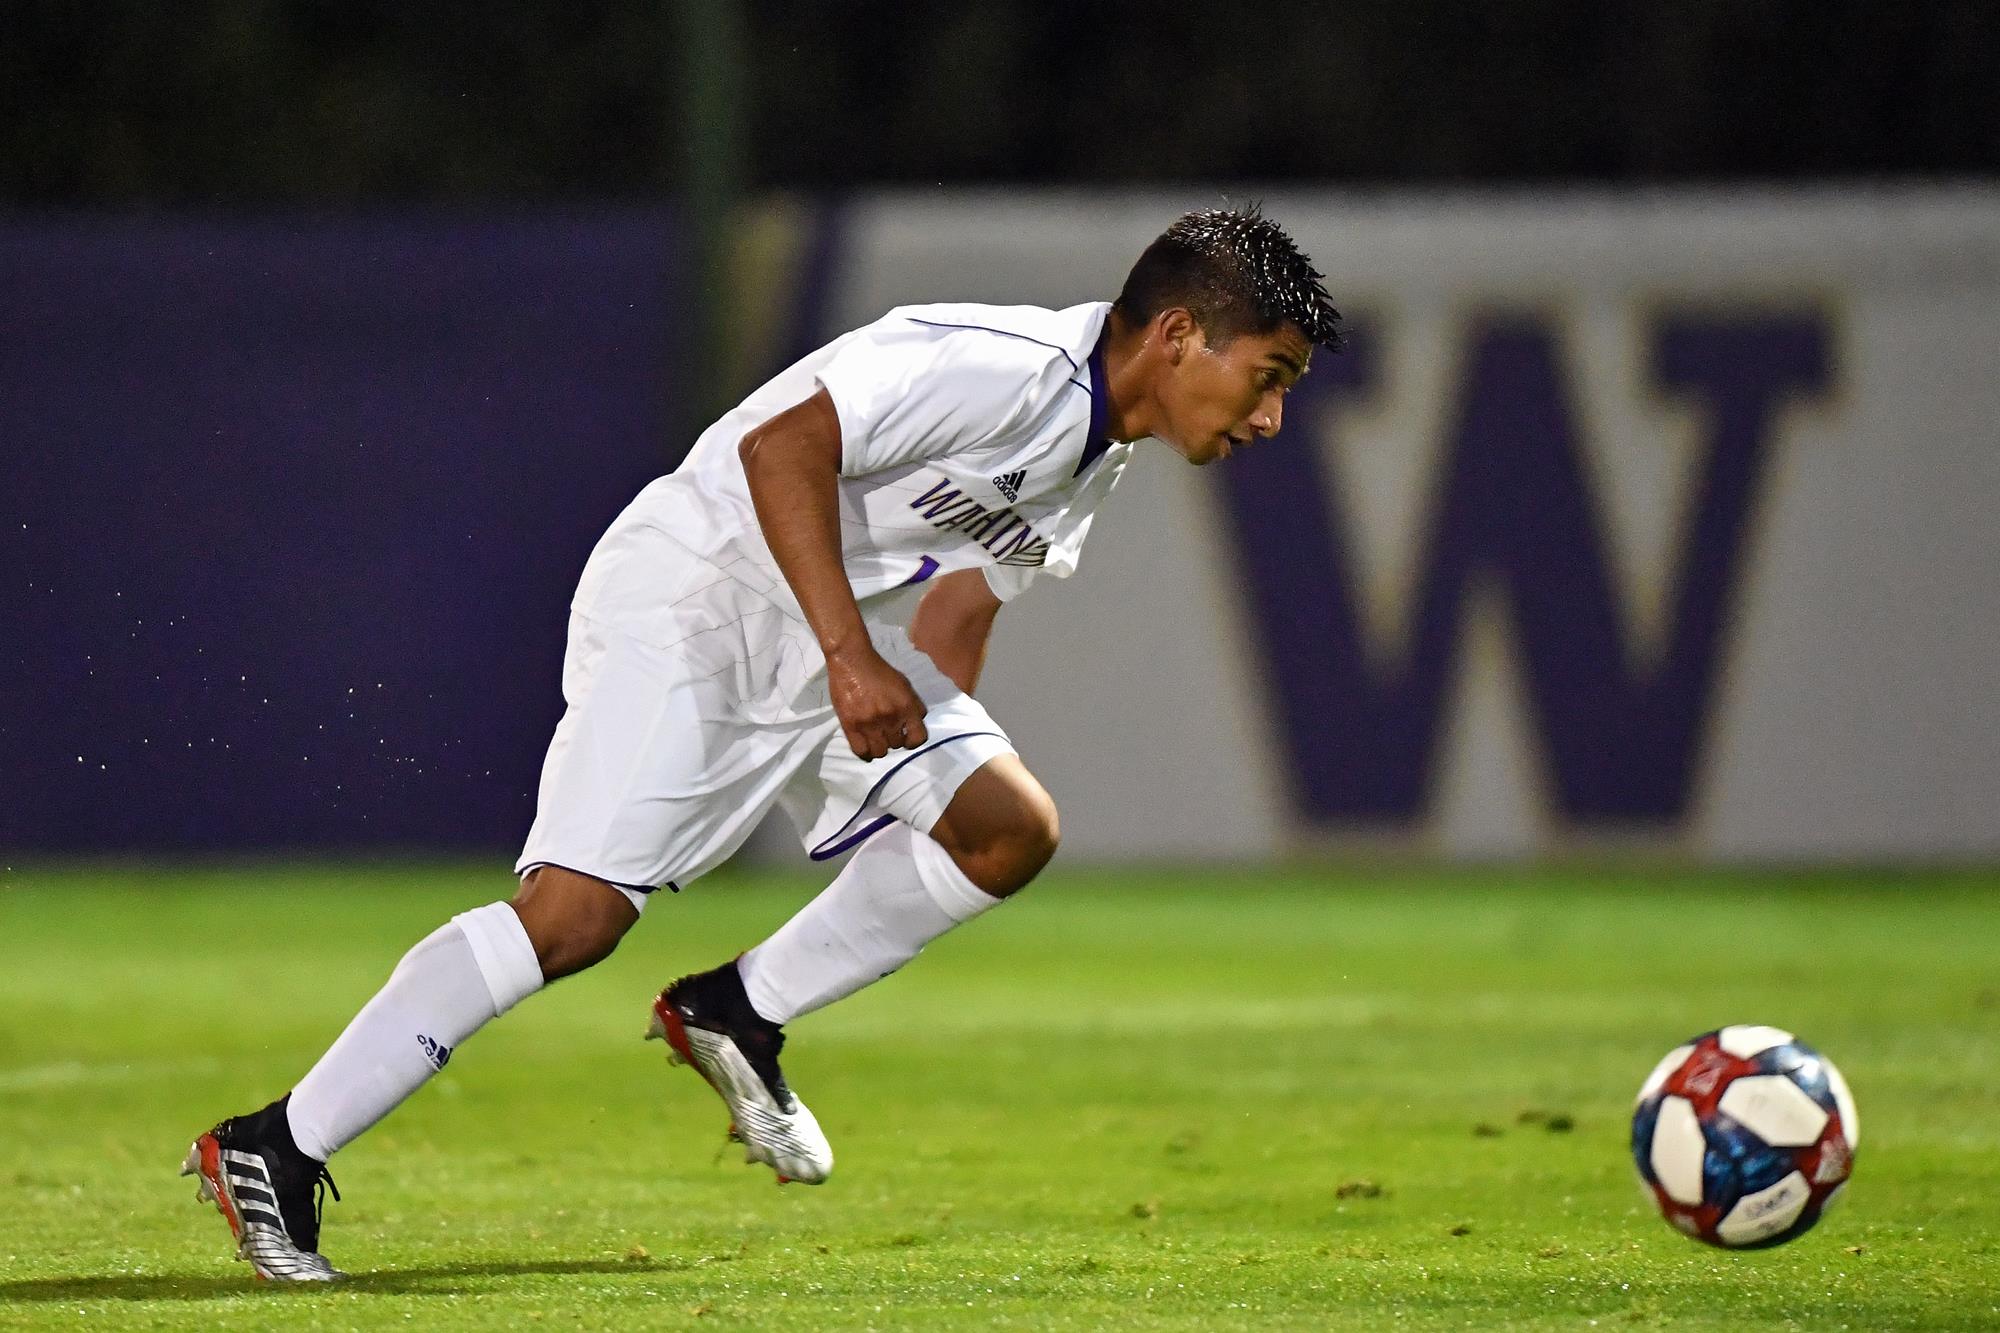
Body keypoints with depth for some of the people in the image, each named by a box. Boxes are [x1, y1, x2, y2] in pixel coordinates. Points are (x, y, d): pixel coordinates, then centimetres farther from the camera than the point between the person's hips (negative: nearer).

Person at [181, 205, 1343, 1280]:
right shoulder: (1007, 368, -22)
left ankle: (742, 1017, 8)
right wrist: (852, 659, -32)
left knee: (1012, 828, -4)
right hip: (690, 603, -10)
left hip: (822, 642, 10)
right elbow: (782, 446, -29)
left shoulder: (1100, 452, 10)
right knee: (579, 912, -20)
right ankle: (277, 1150, -16)